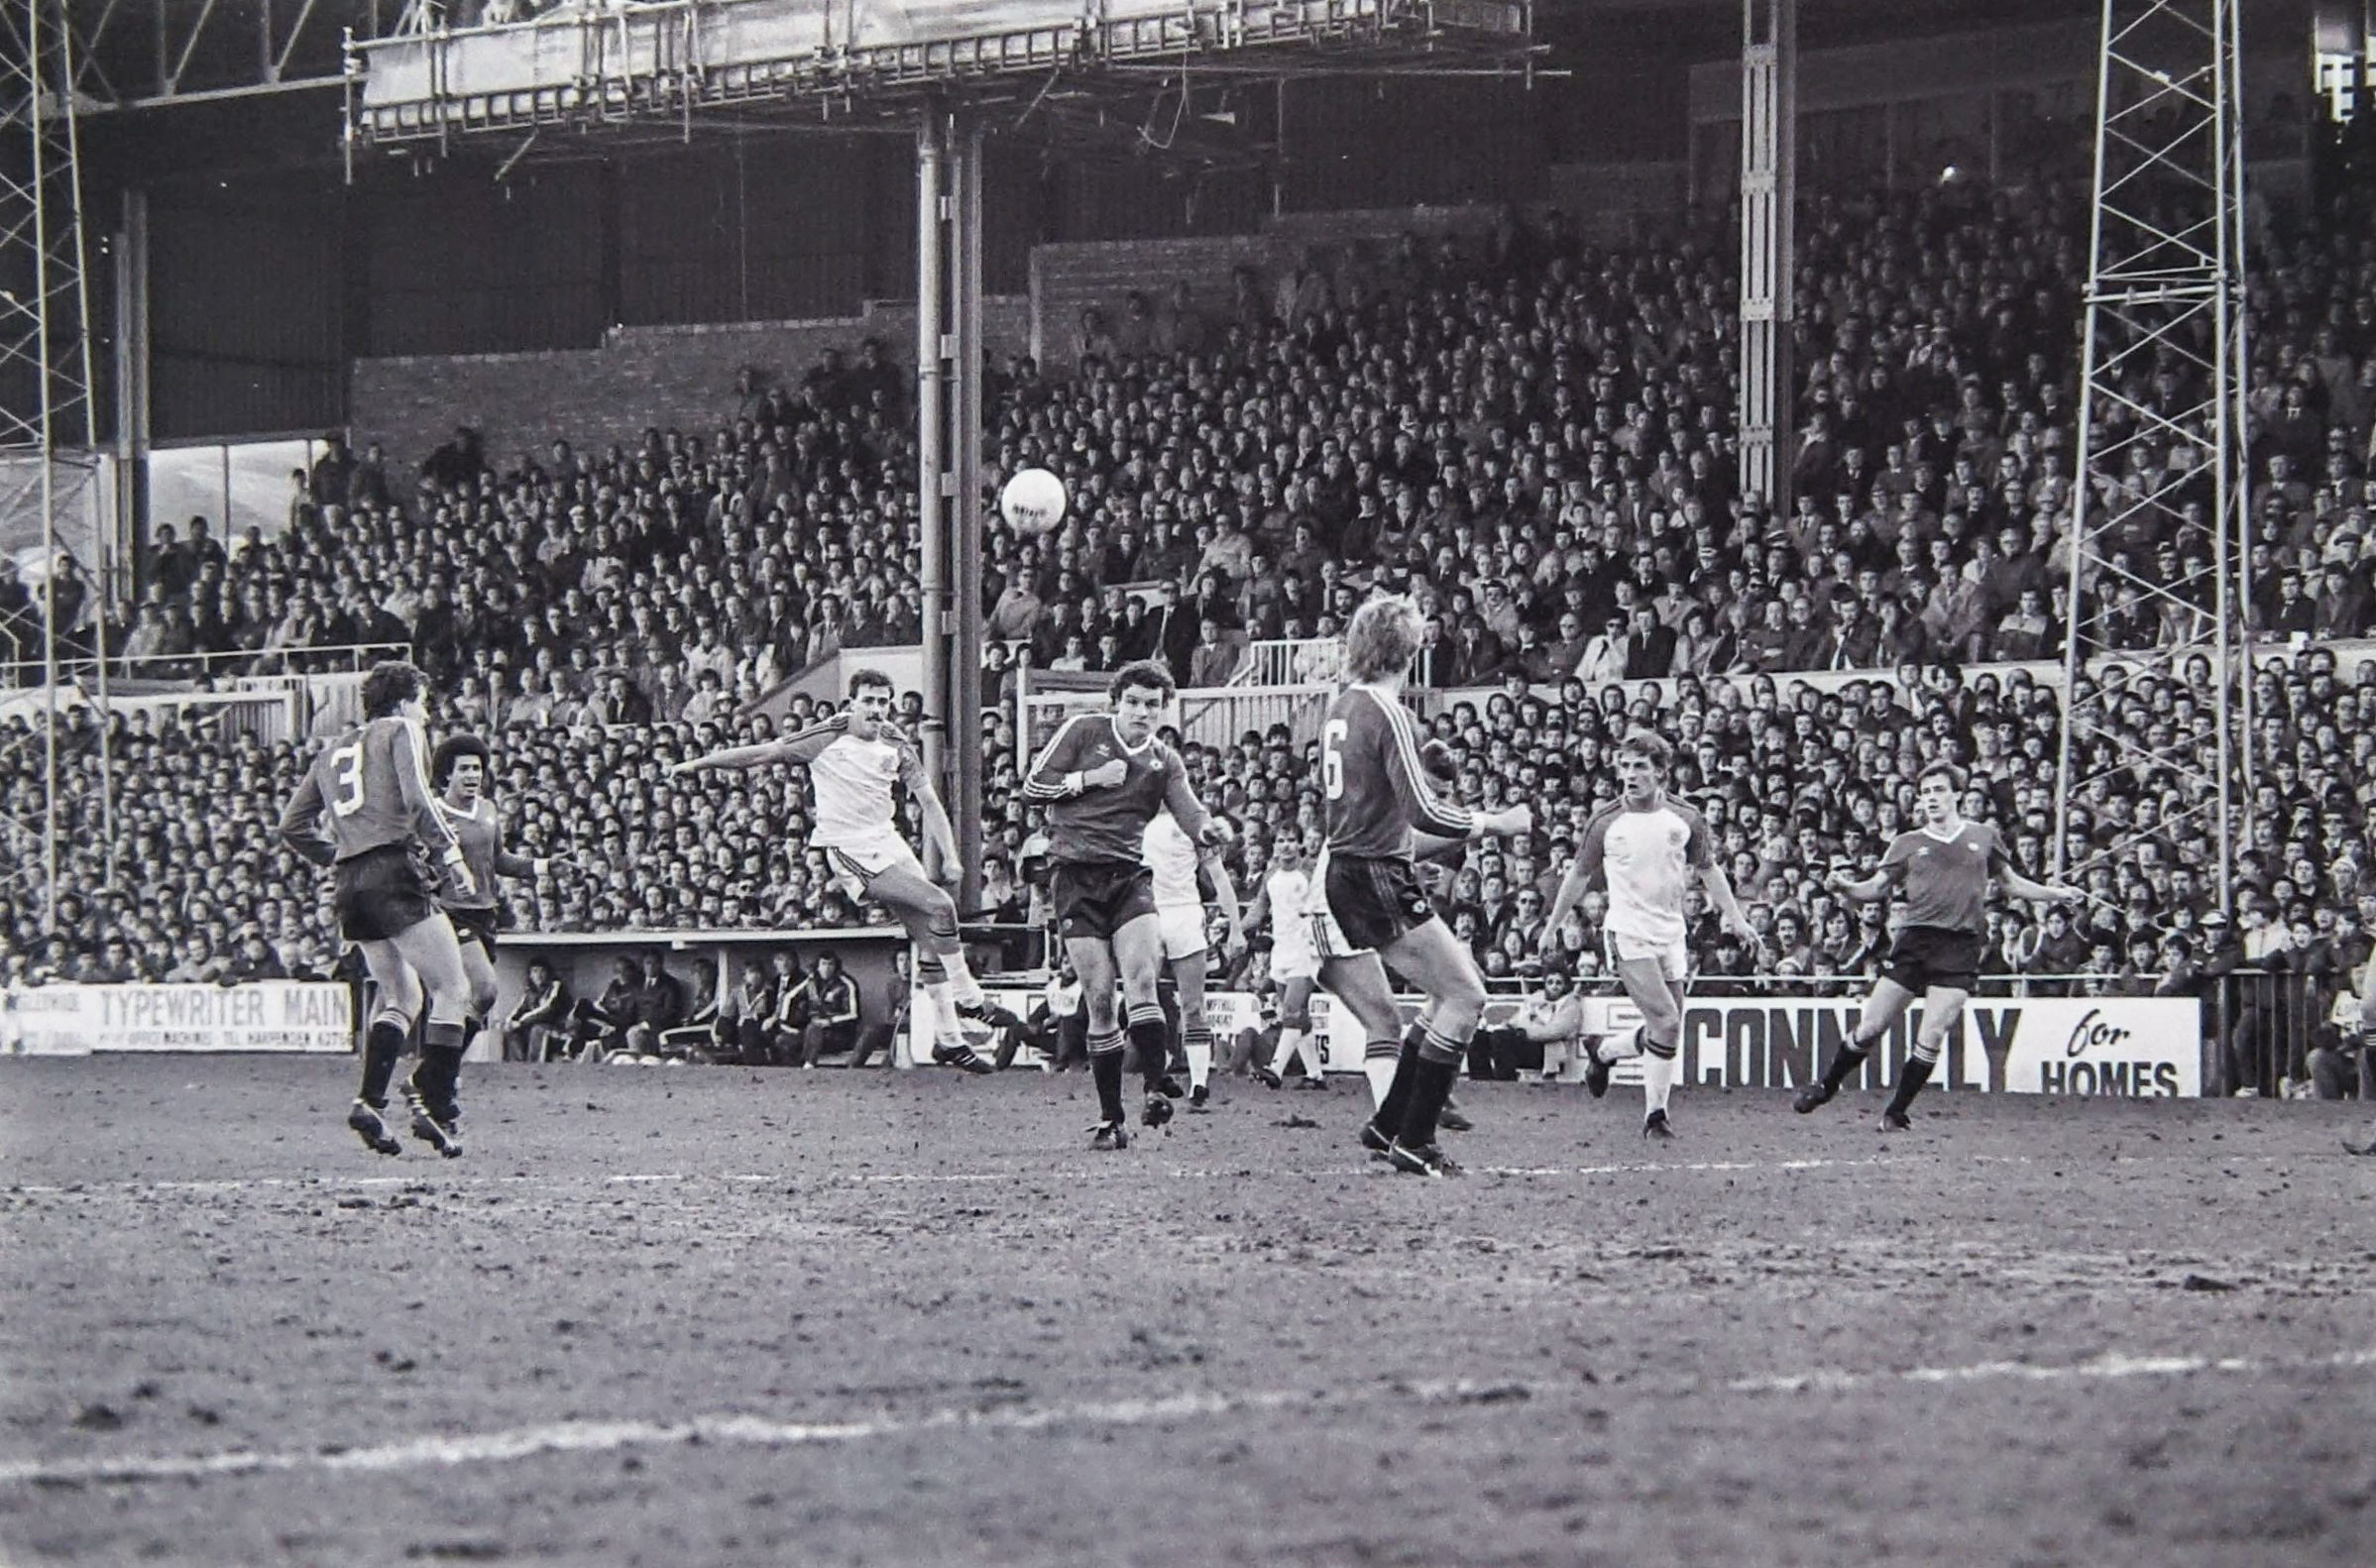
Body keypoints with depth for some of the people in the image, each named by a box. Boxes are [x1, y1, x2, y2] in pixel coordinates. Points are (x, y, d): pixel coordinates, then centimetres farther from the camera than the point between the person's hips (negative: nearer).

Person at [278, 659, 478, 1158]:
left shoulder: (334, 752, 24)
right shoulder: (402, 731, 6)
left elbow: (293, 826, 22)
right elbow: (417, 799, -12)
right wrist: (450, 852, -8)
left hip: (350, 885, 8)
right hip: (395, 872, -8)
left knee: (399, 999, 17)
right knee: (451, 990, -6)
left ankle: (369, 1101, 0)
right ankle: (436, 1107, -18)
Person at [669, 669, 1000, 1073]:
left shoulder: (897, 747, 5)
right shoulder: (826, 739, -8)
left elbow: (928, 801, 7)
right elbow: (761, 753, -3)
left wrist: (950, 855, -2)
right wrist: (697, 764, 1)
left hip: (887, 841, 6)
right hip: (850, 851, -6)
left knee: (930, 937, 1)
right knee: (940, 905, -20)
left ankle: (949, 1039, 10)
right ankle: (968, 1001, -8)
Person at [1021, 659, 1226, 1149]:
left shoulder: (1164, 762, 11)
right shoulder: (1082, 731, 4)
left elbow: (1191, 817, -1)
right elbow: (1033, 787, 2)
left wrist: (1209, 831, -24)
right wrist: (1090, 779, -10)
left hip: (1130, 876, 2)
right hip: (1076, 877, -2)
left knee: (1140, 976, -21)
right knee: (1099, 996, -7)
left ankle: (1157, 1088, -23)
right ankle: (1110, 1117, -1)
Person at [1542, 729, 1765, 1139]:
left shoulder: (1685, 820, 0)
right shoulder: (1605, 823, -4)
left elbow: (1709, 871, 13)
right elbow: (1579, 875, 8)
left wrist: (1737, 920, 9)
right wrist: (1552, 927, 12)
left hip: (1671, 935, 4)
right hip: (1628, 933, -4)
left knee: (1666, 1030, 2)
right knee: (1666, 1024, -16)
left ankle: (1602, 1051, 24)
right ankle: (1655, 1113, -1)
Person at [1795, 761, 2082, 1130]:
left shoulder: (1984, 837, 11)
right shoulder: (1908, 844, 9)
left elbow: (2010, 882, 22)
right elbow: (1877, 888, 9)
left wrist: (2057, 894, 13)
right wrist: (1845, 887, -11)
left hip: (1960, 949, 0)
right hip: (1913, 942, 0)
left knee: (1931, 1039, -11)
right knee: (1870, 1027, 0)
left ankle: (1896, 1113, 3)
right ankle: (1824, 1088, 20)